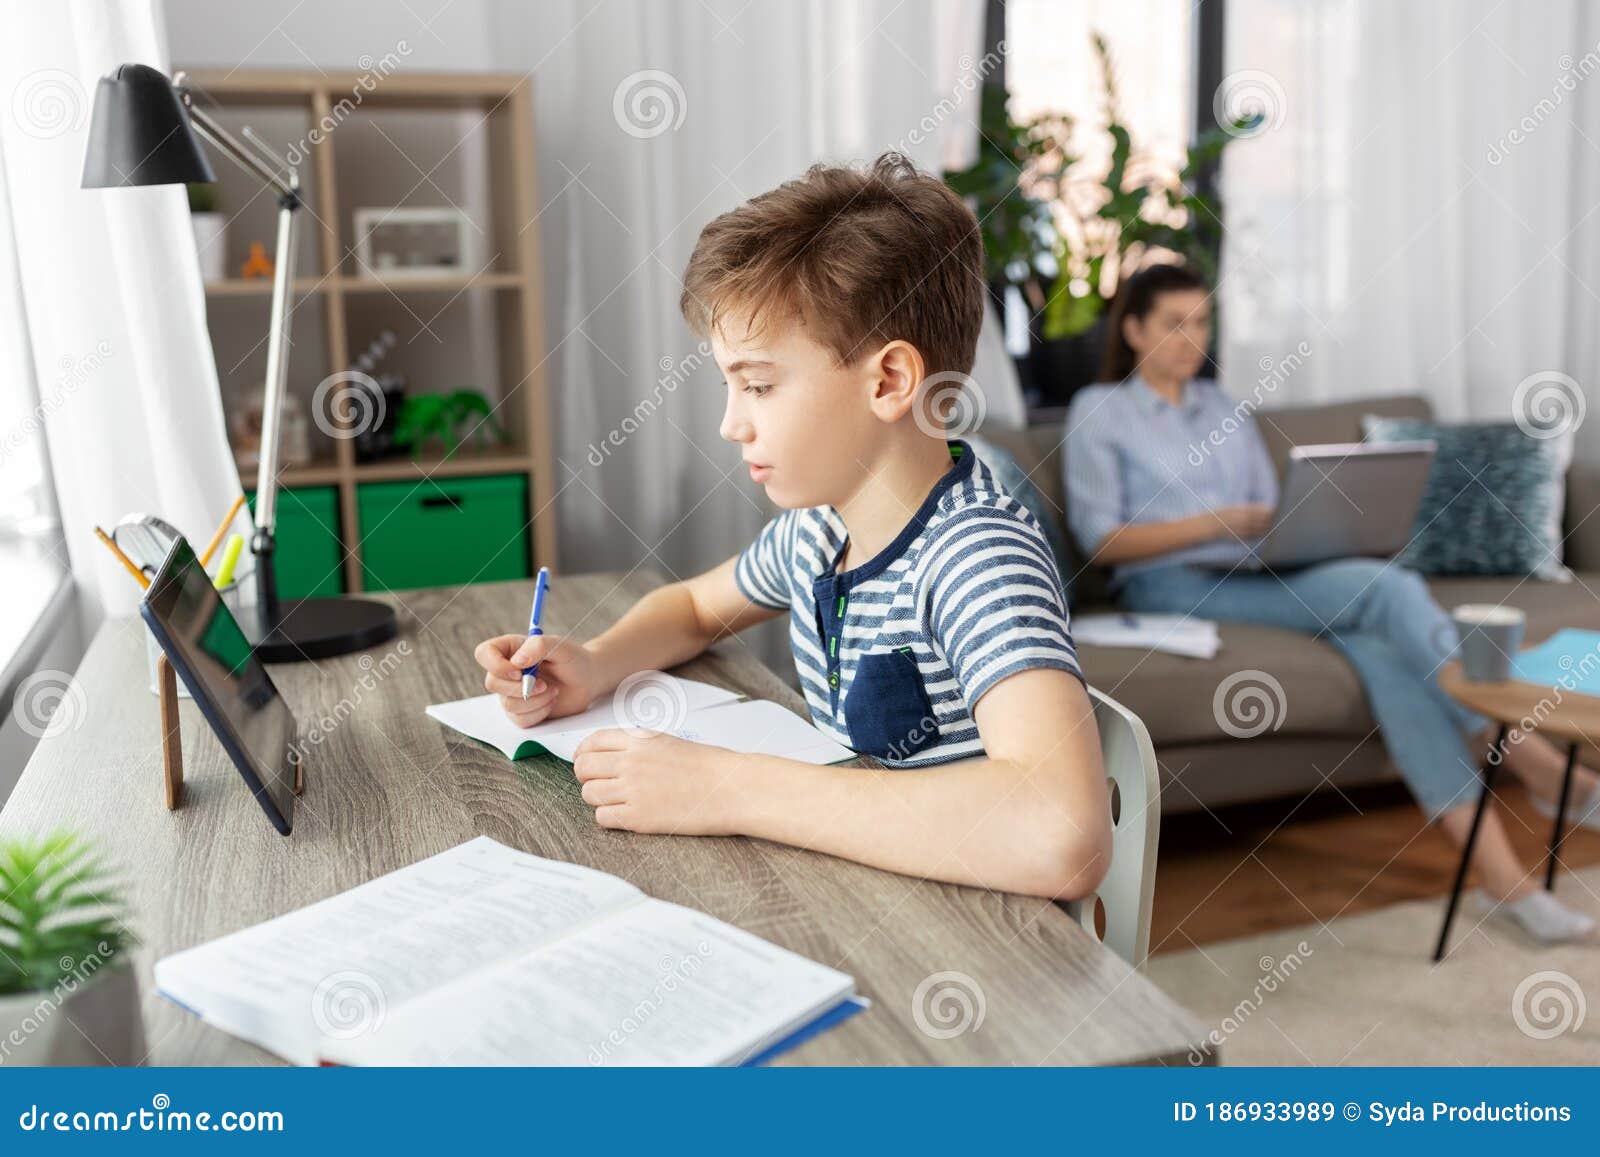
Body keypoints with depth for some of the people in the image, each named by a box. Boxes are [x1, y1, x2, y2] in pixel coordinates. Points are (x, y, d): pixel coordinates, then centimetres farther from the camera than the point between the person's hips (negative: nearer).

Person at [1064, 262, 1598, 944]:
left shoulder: (1224, 409, 25)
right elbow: (1101, 540, -3)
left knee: (1378, 646, -28)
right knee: (1388, 588, -26)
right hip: (1171, 587, -5)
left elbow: (1271, 509, 20)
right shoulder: (1098, 411, 8)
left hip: (1259, 577, 5)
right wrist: (1218, 522, -13)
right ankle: (1544, 767, -21)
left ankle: (1500, 873, -31)